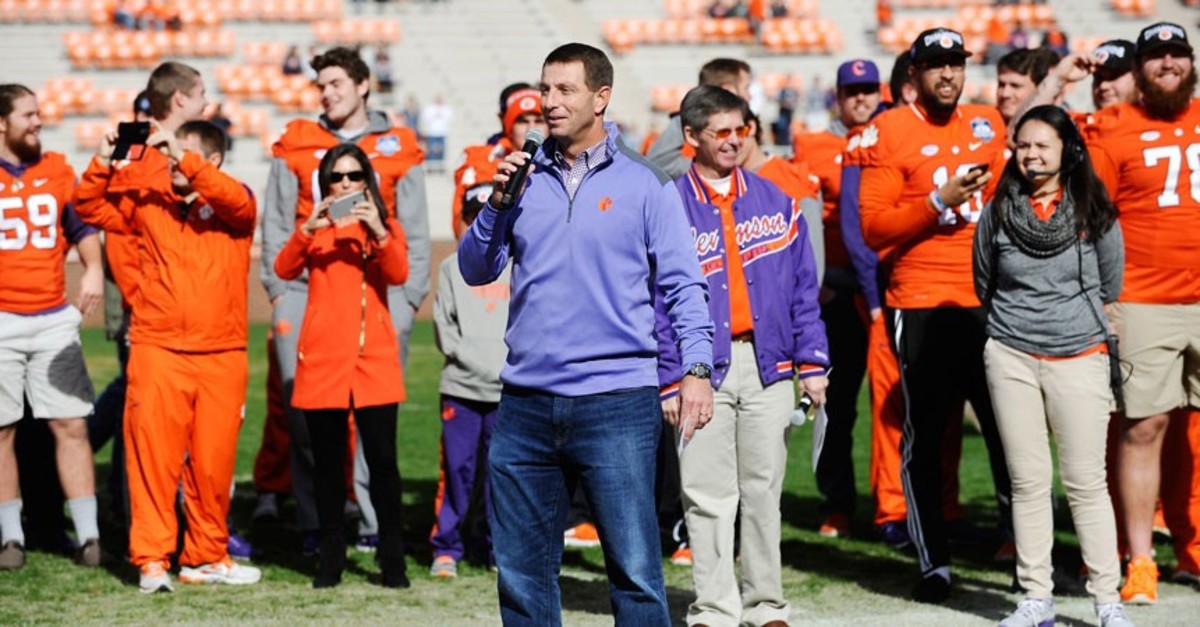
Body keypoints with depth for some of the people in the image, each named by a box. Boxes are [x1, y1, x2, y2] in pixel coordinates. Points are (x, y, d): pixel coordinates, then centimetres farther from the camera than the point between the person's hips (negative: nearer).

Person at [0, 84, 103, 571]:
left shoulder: (57, 170, 9)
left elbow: (82, 227, 16)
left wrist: (93, 269, -1)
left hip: (54, 317, 2)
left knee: (71, 425, -2)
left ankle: (87, 534, 1)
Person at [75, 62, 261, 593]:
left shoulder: (234, 206, 4)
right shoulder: (148, 200, 8)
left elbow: (235, 199, -17)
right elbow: (93, 210, 5)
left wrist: (181, 157, -25)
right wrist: (103, 164, -12)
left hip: (222, 353, 0)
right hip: (158, 347, 0)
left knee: (214, 459, 5)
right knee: (153, 453, -5)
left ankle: (207, 556, 18)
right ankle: (151, 559, -1)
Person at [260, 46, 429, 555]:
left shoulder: (397, 148, 12)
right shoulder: (295, 146, 13)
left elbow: (414, 230, 11)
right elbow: (276, 223, 12)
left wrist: (409, 297, 2)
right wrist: (278, 288, 3)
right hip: (305, 290, 1)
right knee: (302, 410, -6)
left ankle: (374, 522, 2)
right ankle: (314, 522, 1)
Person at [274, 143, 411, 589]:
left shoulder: (386, 227, 11)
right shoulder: (314, 229, 11)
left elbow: (399, 274, -8)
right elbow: (284, 269, -8)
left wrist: (378, 232, -22)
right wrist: (308, 230, -23)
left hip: (375, 357, -1)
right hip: (322, 359, 1)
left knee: (382, 459, -5)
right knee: (328, 462, 4)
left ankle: (392, 559, 1)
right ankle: (331, 558, 10)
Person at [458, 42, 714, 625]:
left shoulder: (643, 183, 1)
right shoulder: (524, 176, 10)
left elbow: (682, 285, 1)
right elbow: (475, 270, 11)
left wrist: (697, 367, -11)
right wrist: (497, 204, -5)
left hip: (617, 403, -4)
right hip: (525, 403, 4)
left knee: (634, 568, -5)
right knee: (521, 570, 9)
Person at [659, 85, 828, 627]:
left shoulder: (775, 202, 9)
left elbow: (803, 289, 10)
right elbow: (657, 303, -3)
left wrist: (812, 364, 3)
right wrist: (668, 382, -8)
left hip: (768, 364, 3)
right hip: (702, 367, -2)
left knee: (763, 491, 7)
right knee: (708, 495, -1)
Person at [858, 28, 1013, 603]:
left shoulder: (988, 126, 12)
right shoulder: (890, 133, -2)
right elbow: (874, 229, -8)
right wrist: (940, 200, -17)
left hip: (989, 304, 4)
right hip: (923, 308, -4)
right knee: (923, 437, 2)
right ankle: (934, 561, 11)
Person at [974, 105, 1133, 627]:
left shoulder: (1095, 213, 0)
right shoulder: (998, 212, 3)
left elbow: (1110, 286, 10)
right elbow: (984, 284, 16)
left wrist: (1072, 314, 12)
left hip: (1079, 358, -2)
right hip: (1011, 358, 2)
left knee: (1086, 483, -1)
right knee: (1028, 482, 4)